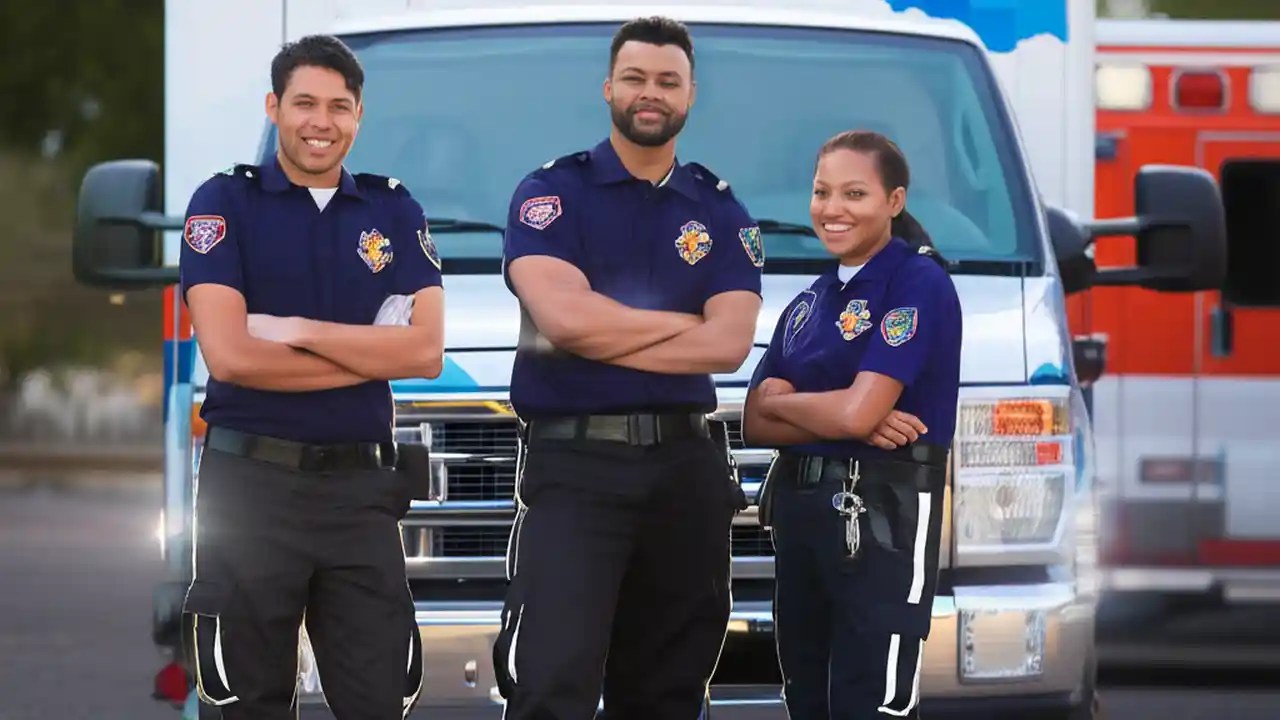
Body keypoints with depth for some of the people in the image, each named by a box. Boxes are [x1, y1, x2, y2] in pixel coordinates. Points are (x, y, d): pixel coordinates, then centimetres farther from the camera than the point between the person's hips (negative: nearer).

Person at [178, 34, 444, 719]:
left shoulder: (395, 211, 9)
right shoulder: (225, 202, -1)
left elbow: (425, 352, -4)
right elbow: (229, 354, -14)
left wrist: (296, 331, -11)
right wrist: (375, 353, -8)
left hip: (361, 485, 3)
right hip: (250, 482, -2)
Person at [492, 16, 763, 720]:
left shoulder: (722, 214, 11)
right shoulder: (551, 193, 2)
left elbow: (729, 343, -5)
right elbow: (563, 314, -16)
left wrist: (602, 336, -11)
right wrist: (683, 323, -5)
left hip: (686, 465, 4)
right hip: (572, 461, -4)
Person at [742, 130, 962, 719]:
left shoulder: (919, 284, -9)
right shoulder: (808, 304, 15)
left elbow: (857, 412, -19)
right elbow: (755, 427, 6)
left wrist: (777, 400, 1)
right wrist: (844, 422, -12)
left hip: (883, 515, -8)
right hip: (800, 510, 8)